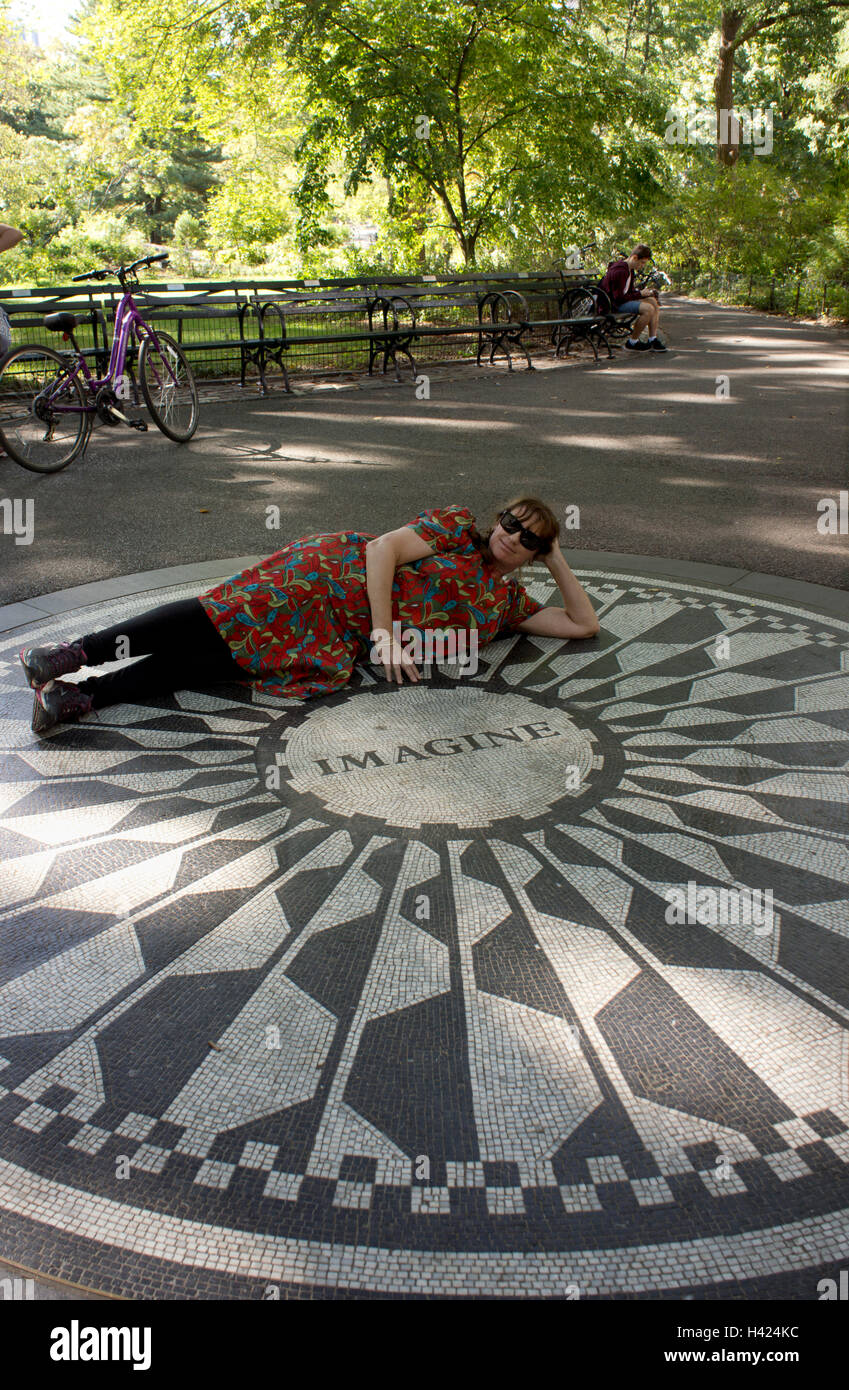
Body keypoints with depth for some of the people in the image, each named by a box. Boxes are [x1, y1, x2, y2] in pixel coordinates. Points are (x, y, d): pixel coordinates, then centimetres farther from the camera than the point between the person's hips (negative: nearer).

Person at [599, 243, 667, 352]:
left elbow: (630, 291, 18)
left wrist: (647, 293, 4)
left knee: (653, 302, 5)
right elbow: (620, 297, -23)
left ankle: (653, 340, 3)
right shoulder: (620, 271, -21)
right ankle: (632, 342, -11)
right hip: (614, 305, -11)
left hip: (621, 300, 11)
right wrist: (640, 294, -14)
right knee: (648, 308, -23)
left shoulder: (630, 270, 12)